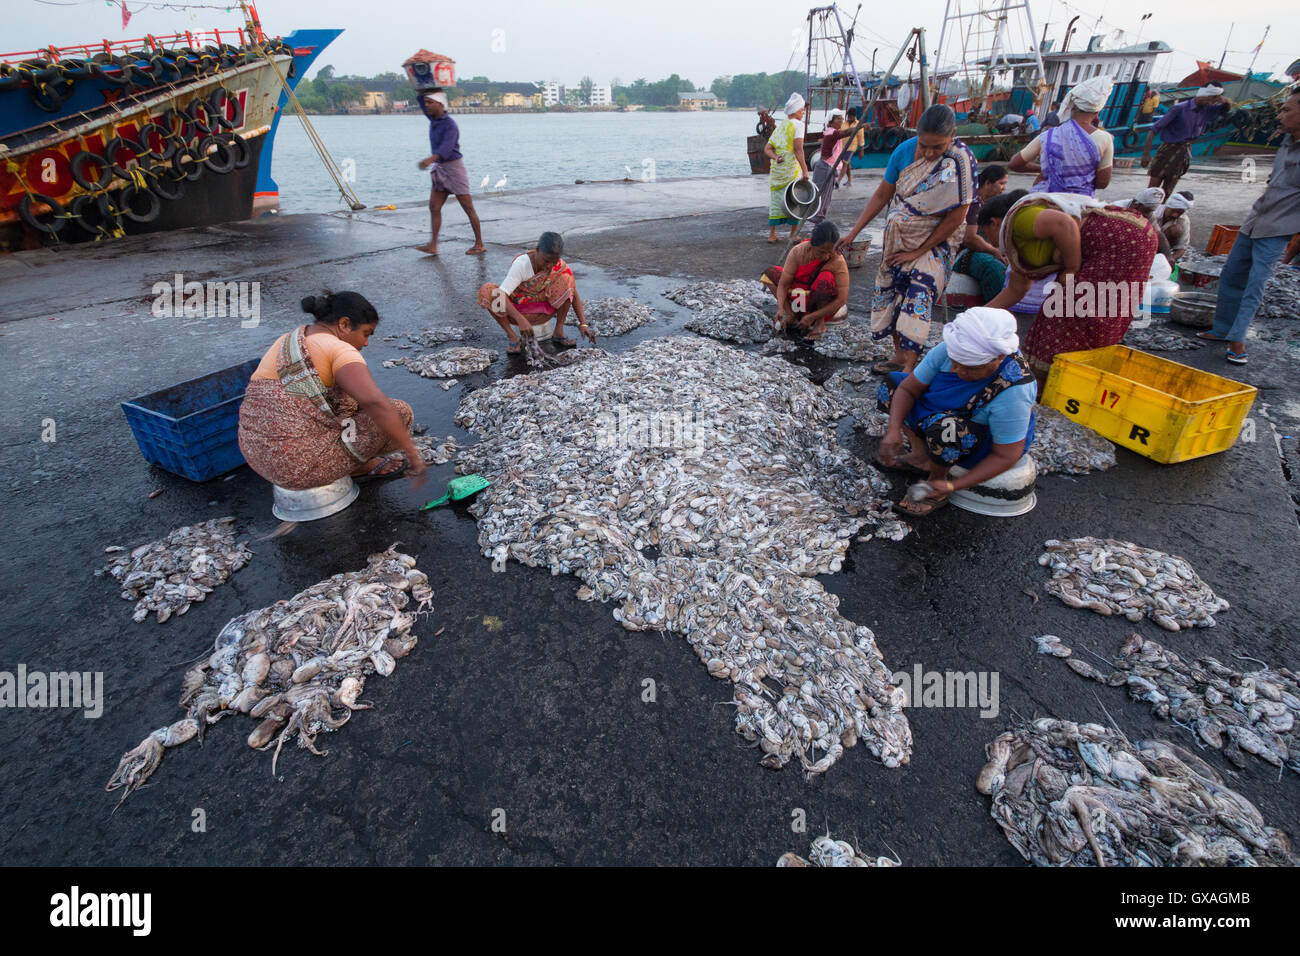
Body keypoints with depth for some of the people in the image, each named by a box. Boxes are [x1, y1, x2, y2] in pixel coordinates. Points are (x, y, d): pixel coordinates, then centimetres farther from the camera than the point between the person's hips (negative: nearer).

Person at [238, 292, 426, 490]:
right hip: (305, 465, -9)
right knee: (400, 412, -1)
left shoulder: (287, 341, 14)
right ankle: (360, 466, 15)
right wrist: (412, 454, -21)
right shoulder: (340, 351, -13)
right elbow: (377, 403, -28)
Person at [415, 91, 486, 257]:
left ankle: (479, 244, 6)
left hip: (453, 167, -8)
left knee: (468, 208, -1)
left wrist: (430, 159, -49)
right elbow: (422, 101, 22)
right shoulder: (434, 119, 8)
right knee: (434, 207, 0)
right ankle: (433, 245, -1)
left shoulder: (450, 125, -18)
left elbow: (446, 147, -34)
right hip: (439, 169, 9)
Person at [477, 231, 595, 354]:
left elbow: (574, 294, -8)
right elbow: (501, 294, -33)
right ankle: (513, 337, -21)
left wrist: (583, 324, -21)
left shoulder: (560, 266, -15)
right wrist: (520, 320, -47)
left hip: (542, 312, 2)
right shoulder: (522, 263, -25)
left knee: (566, 278, -21)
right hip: (515, 310, -2)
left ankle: (558, 332, -13)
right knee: (486, 290, -30)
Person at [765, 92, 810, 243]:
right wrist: (805, 170, -19)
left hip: (776, 168, 6)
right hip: (792, 169, -6)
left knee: (776, 200, 11)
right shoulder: (797, 124, -5)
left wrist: (775, 157, -5)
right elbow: (798, 149, -16)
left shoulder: (779, 126, 17)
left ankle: (771, 234, 9)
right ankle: (793, 235, 4)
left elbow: (767, 149, 11)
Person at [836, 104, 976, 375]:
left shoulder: (962, 161, -20)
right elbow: (882, 194, 0)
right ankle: (899, 355, 19)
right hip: (899, 237, 5)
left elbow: (956, 216, -18)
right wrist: (853, 233, -2)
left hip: (936, 240, -4)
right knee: (891, 291, 5)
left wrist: (919, 251, -17)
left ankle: (909, 368, -18)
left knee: (919, 296, -17)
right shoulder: (905, 150, -10)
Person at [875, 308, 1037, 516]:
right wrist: (894, 430, -31)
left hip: (990, 441, -6)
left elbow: (1006, 457, -28)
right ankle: (921, 456, -3)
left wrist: (955, 486, -33)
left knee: (943, 427, -41)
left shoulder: (1013, 393, -35)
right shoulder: (948, 350, -22)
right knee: (891, 384, -4)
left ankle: (936, 481, -11)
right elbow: (908, 388, -15)